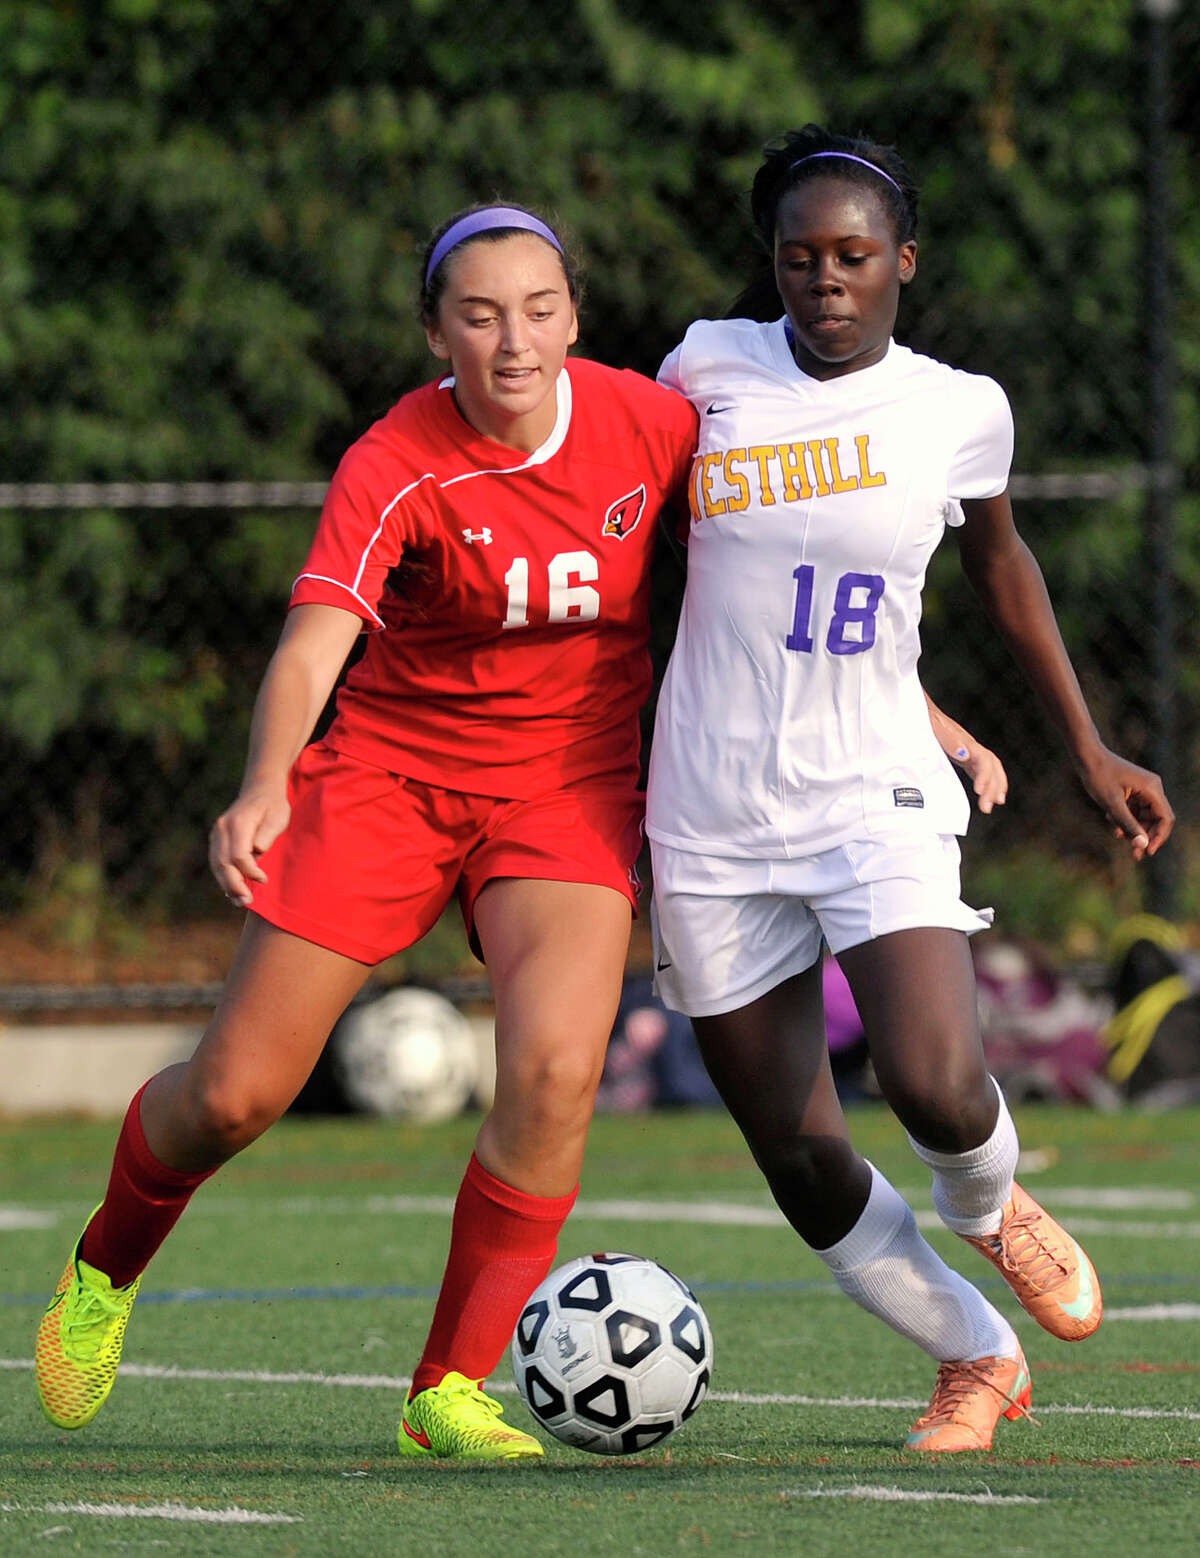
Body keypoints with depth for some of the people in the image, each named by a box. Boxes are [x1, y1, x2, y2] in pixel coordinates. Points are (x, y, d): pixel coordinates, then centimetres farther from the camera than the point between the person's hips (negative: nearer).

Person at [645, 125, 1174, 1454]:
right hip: (714, 820, 1)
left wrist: (1089, 750, 19)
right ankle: (976, 1359, 26)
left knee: (936, 1086, -23)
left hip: (876, 797, -1)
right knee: (802, 1166, 2)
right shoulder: (711, 369, -3)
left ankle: (991, 1210, 14)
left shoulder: (957, 410, 0)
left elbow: (1000, 566, 18)